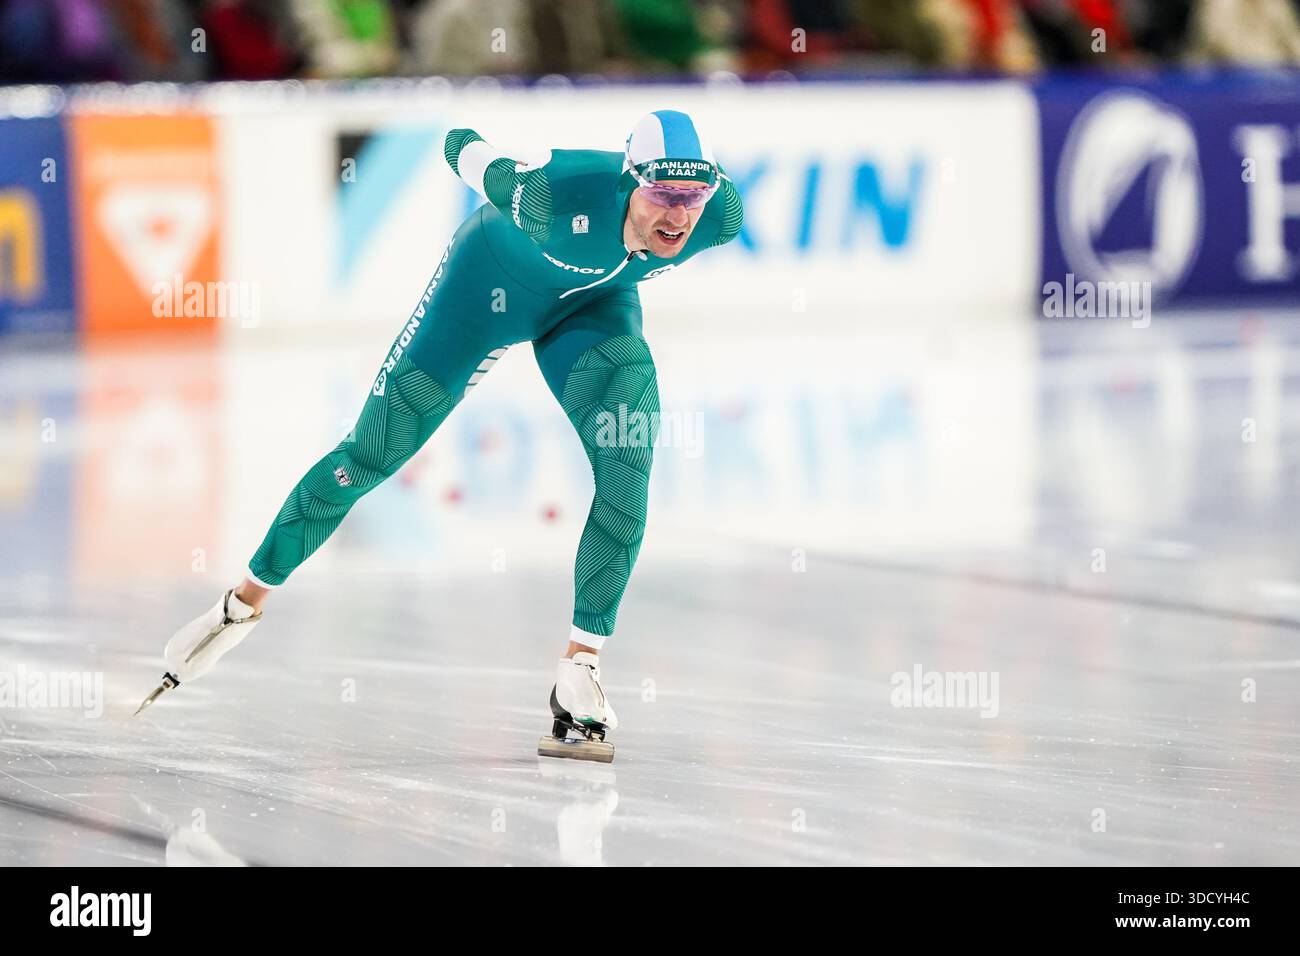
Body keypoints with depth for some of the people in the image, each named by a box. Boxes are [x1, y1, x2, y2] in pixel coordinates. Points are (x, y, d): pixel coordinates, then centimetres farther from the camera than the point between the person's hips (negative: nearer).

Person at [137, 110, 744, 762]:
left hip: (594, 302, 3)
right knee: (373, 452, -1)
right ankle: (244, 603, 18)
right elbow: (472, 156, -20)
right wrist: (464, 145, 4)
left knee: (628, 467, -21)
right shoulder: (555, 199, -41)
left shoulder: (723, 215, -30)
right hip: (493, 282, -3)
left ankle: (581, 667, -14)